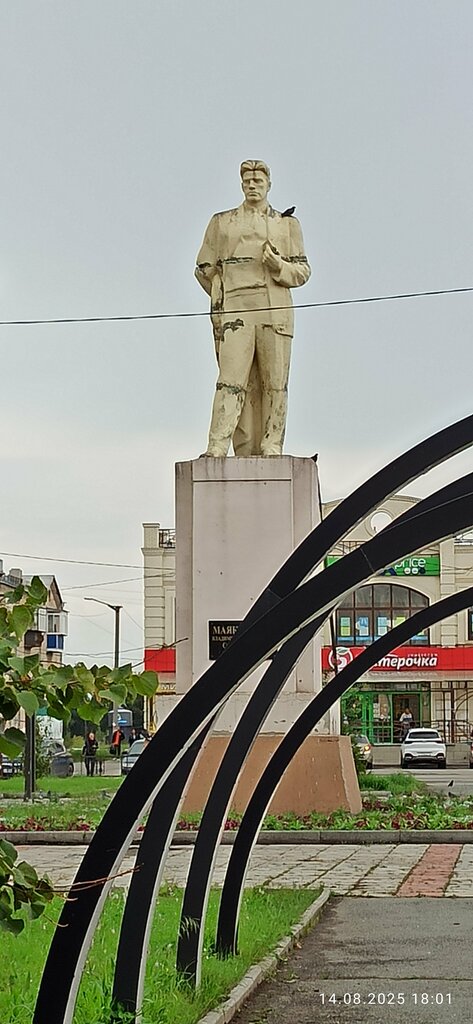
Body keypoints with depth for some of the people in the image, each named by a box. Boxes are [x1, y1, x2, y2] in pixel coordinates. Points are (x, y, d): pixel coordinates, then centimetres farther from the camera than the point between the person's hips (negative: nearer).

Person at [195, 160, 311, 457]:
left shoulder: (288, 224, 17)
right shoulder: (221, 222, 17)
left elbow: (302, 272, 12)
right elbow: (205, 269, 19)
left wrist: (278, 265, -7)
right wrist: (227, 296, 13)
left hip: (276, 313, 1)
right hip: (236, 314, -1)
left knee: (275, 385, -3)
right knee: (232, 381, -12)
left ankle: (271, 448, 1)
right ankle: (216, 449, -18)